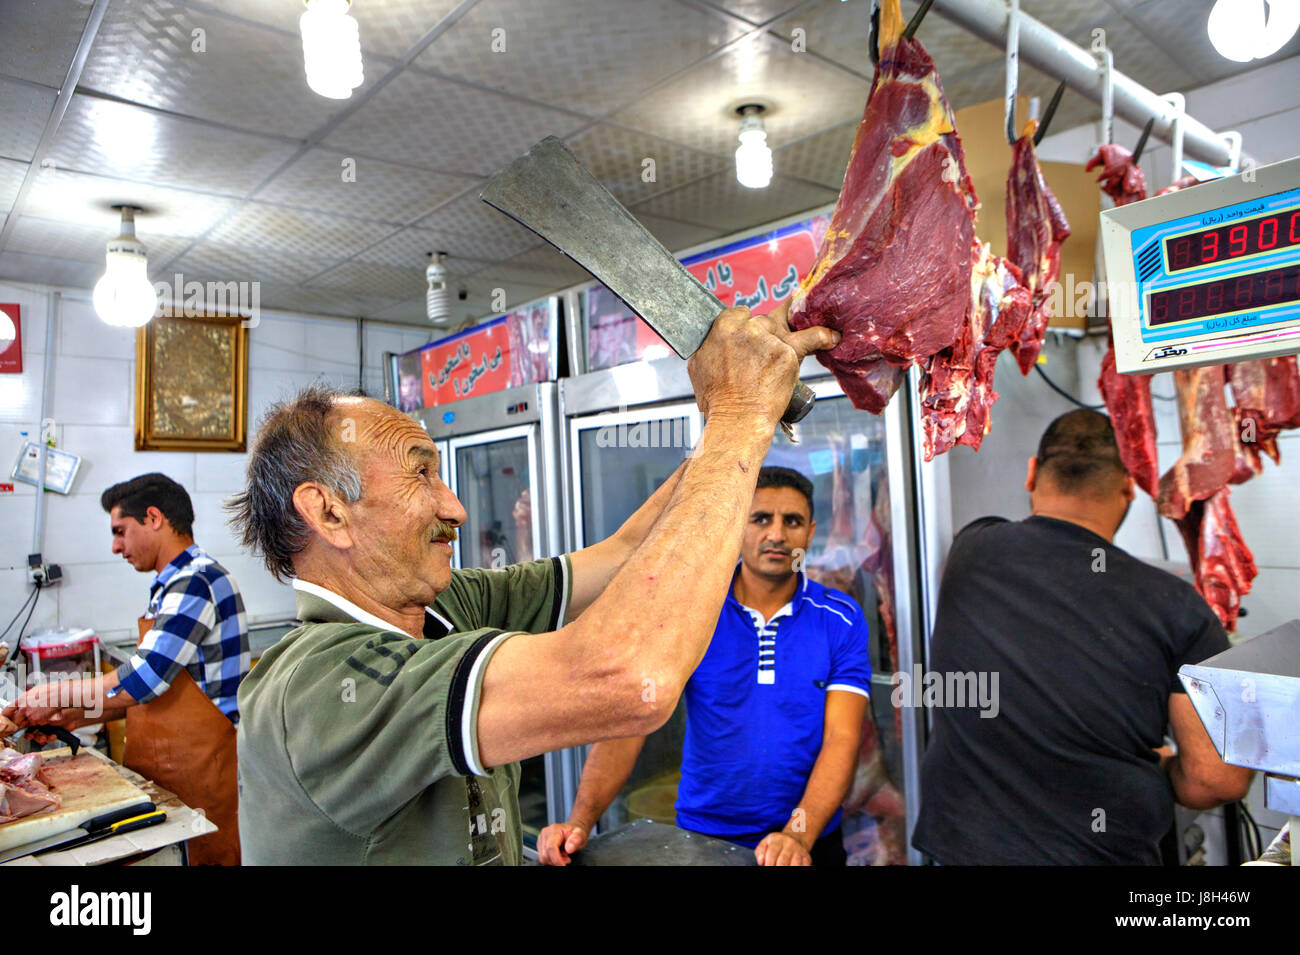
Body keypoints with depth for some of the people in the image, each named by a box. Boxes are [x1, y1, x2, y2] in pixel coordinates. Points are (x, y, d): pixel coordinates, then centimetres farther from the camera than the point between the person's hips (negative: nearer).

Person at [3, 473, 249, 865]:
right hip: (166, 773, 9)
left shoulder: (195, 583, -18)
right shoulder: (176, 583, 14)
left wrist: (55, 696, -8)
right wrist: (81, 715, 11)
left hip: (200, 774, -9)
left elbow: (142, 679, -22)